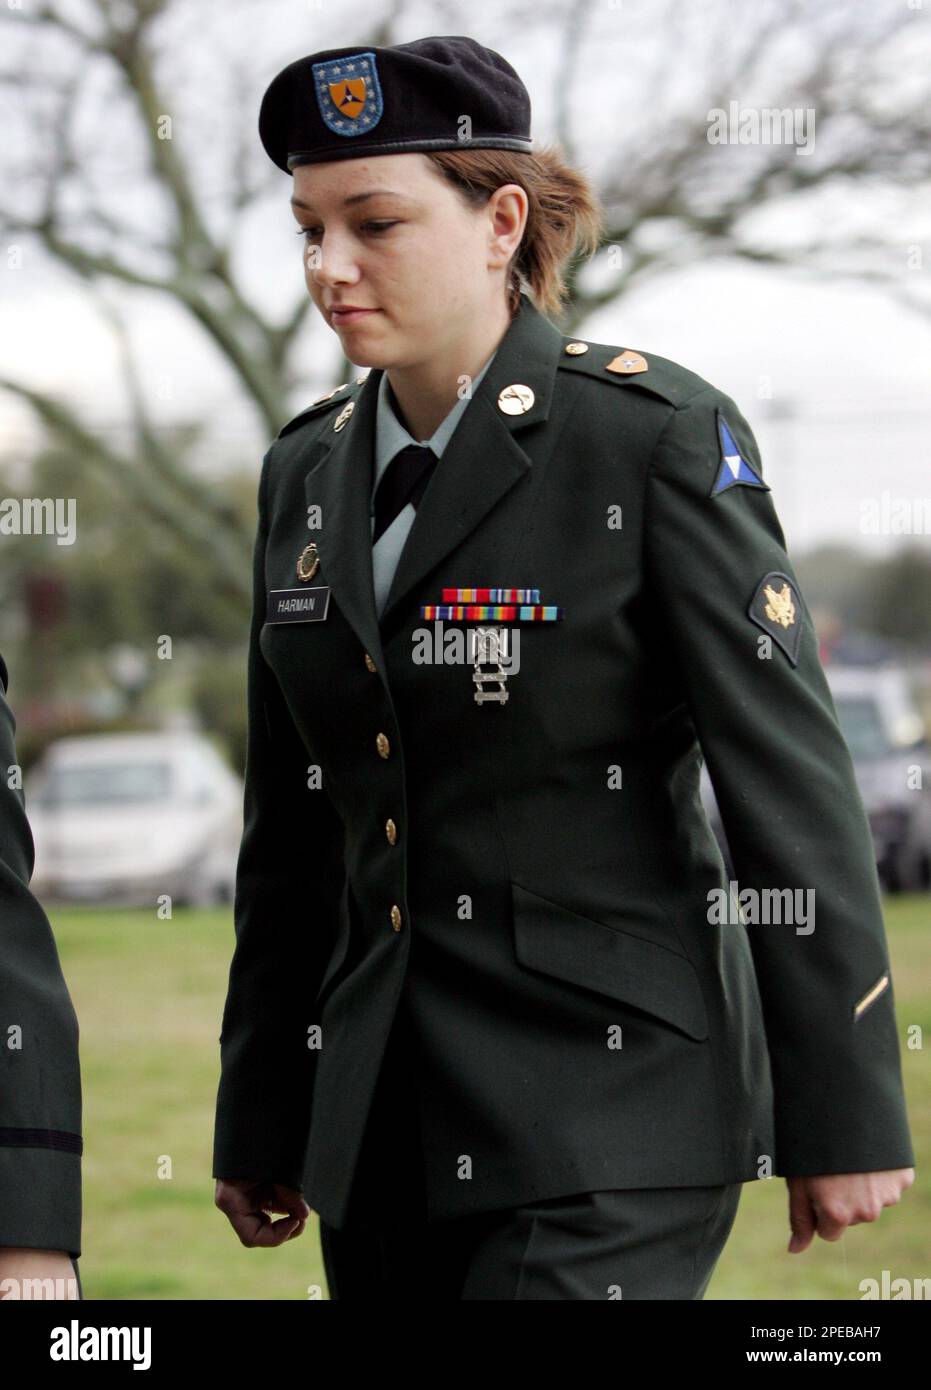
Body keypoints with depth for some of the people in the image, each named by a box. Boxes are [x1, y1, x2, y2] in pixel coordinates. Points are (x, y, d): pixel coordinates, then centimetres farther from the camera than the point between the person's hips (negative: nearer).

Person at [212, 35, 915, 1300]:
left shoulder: (659, 435, -9)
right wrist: (259, 1121, 17)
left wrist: (844, 1119, -11)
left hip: (609, 1112, -6)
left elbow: (791, 781, -10)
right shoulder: (308, 473, 10)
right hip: (382, 1126, 6)